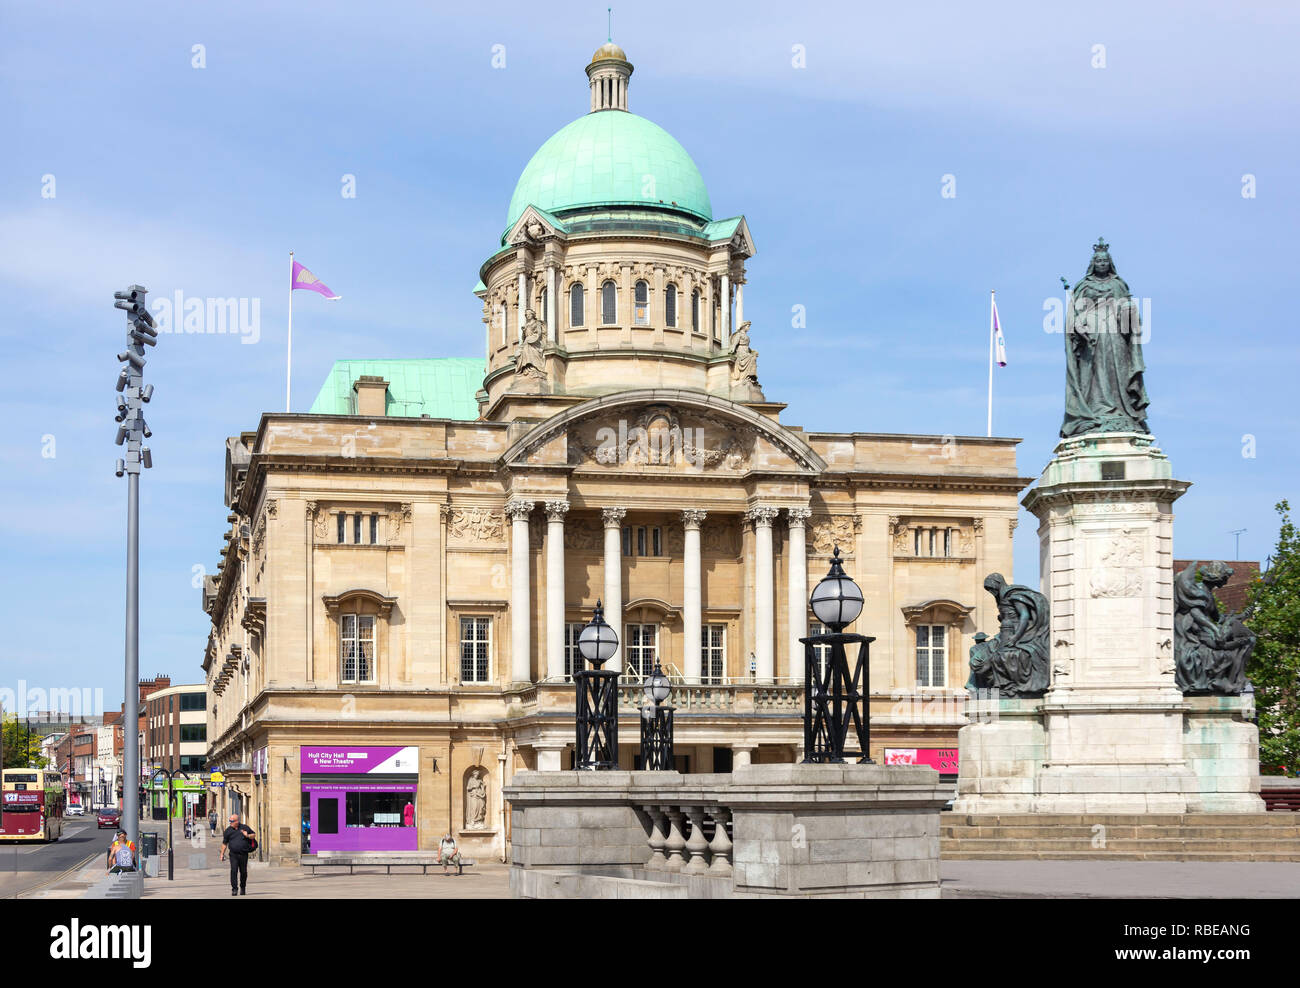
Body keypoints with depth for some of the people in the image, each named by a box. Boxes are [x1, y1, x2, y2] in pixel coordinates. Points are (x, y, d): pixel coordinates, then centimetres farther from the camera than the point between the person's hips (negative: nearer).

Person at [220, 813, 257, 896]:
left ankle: (243, 888, 25)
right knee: (233, 871, -14)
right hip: (233, 854, 0)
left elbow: (254, 835, 13)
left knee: (243, 872, 8)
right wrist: (222, 854, 7)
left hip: (243, 854, 0)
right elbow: (224, 843, 11)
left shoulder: (245, 827, 4)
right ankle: (234, 889, -13)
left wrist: (248, 836, -8)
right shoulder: (228, 830, 5)